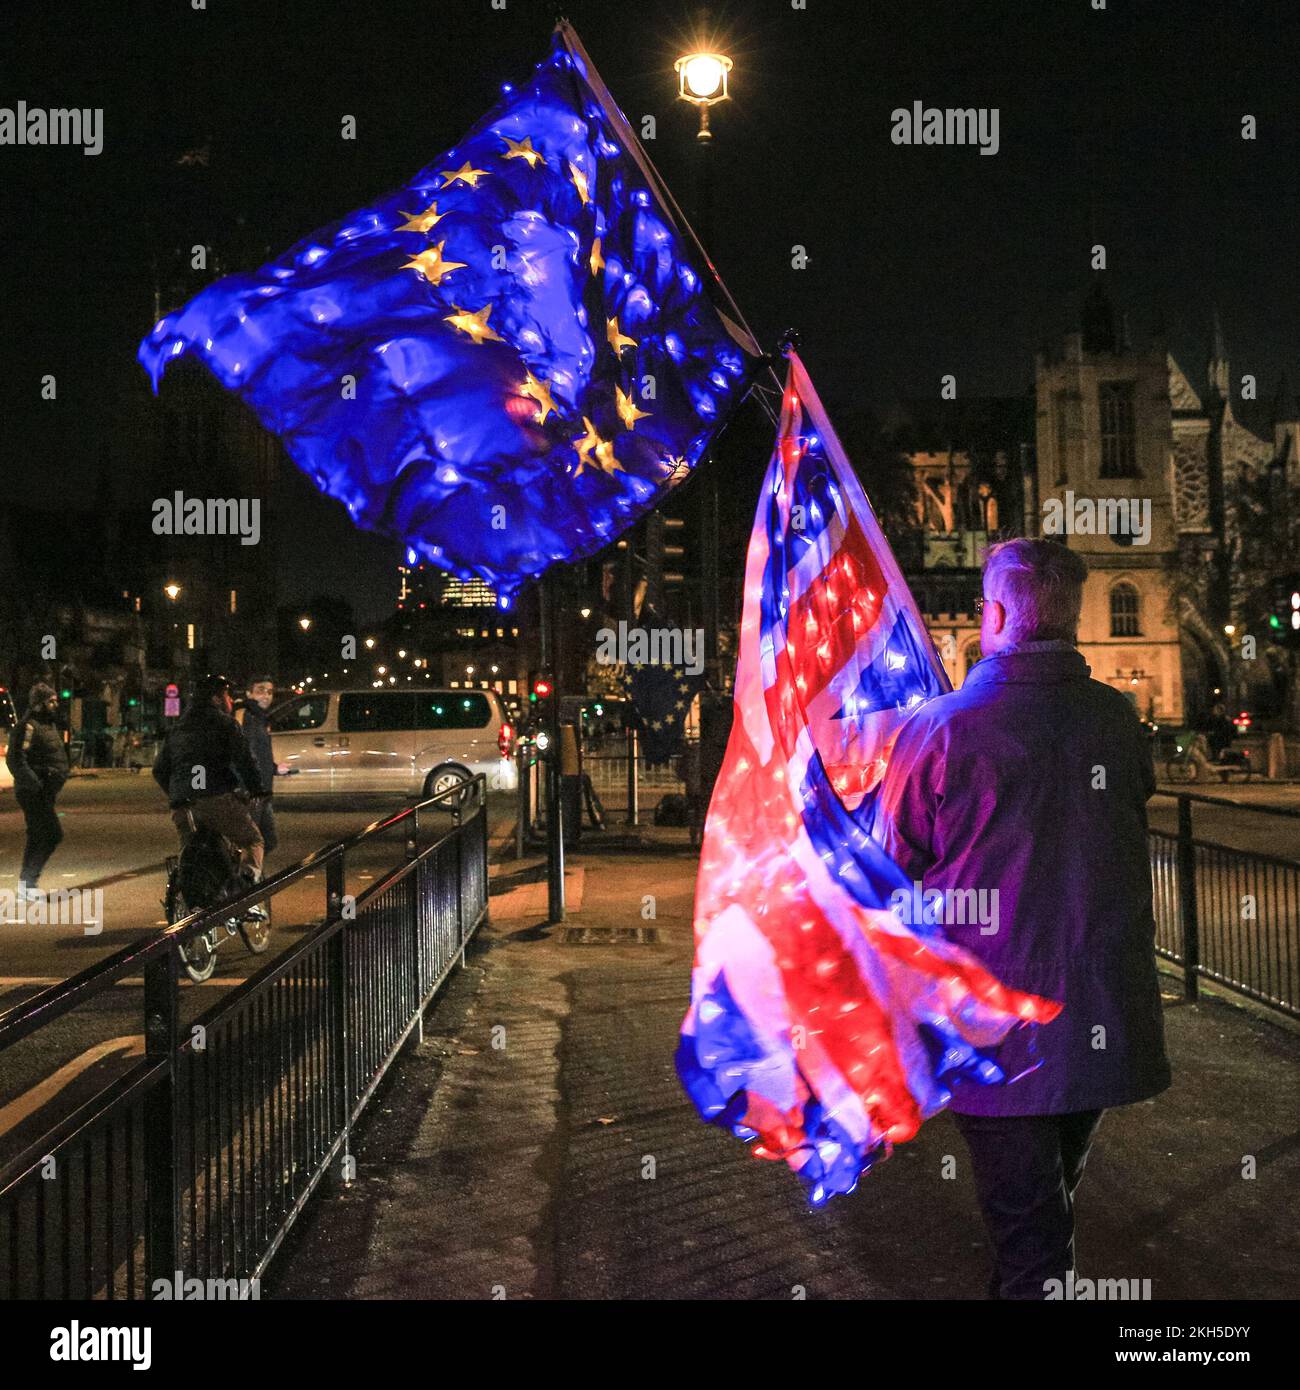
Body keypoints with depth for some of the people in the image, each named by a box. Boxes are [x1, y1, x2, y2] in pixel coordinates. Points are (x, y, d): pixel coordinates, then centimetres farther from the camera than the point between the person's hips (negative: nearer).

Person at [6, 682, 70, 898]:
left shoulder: (49, 724, 16)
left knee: (37, 836, 14)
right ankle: (28, 881, -5)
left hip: (46, 792, 10)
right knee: (53, 834, -12)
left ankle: (26, 883, 21)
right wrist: (34, 783, -26)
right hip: (34, 792, -10)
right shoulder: (28, 725, -14)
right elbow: (15, 758, -21)